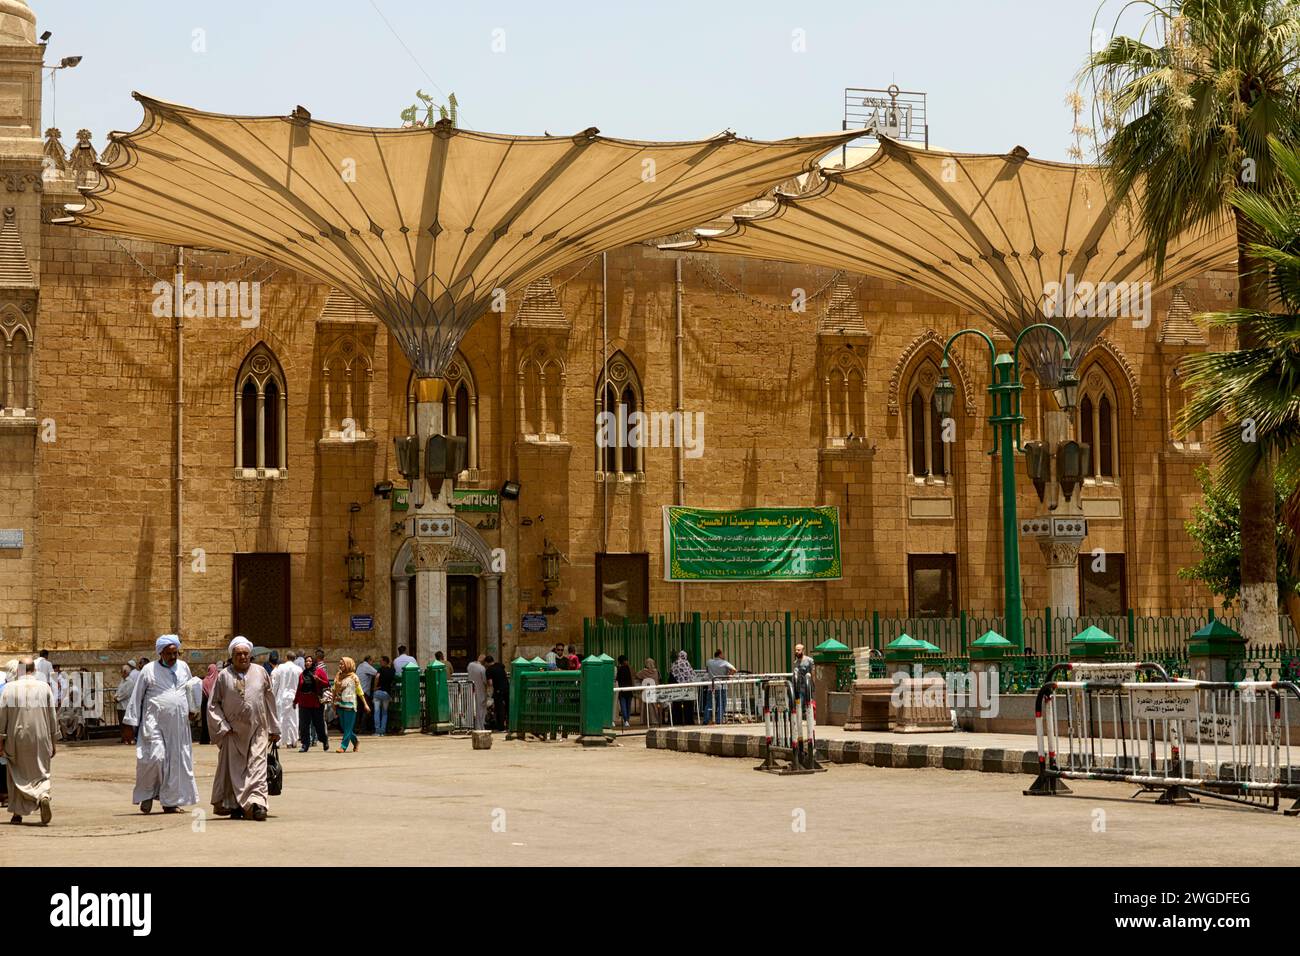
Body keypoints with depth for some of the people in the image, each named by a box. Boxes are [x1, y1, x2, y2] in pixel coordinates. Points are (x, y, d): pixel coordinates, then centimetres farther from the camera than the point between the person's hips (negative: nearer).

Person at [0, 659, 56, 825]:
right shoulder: (44, 687, -2)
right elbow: (52, 716, 2)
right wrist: (53, 742, 10)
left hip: (16, 740, -1)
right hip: (40, 740, 1)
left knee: (16, 775, 13)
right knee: (41, 773, 9)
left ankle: (17, 813, 13)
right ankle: (44, 796, -21)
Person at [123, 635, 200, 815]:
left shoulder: (183, 667, 10)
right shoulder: (149, 670, -1)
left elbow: (190, 690, 23)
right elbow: (137, 697, 2)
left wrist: (191, 710, 18)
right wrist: (133, 723, 1)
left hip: (179, 724, 4)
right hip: (154, 723, -4)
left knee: (177, 761, 2)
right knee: (155, 756, -16)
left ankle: (170, 801, 10)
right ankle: (147, 794, 6)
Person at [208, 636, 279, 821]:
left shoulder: (260, 673, 5)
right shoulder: (224, 676, 1)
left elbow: (270, 701, 10)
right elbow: (213, 704, 3)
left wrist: (274, 729, 10)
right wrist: (223, 727, -7)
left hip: (257, 730, 0)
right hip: (233, 732, 0)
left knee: (257, 766, -10)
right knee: (234, 768, 4)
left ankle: (257, 803, -19)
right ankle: (235, 806, 14)